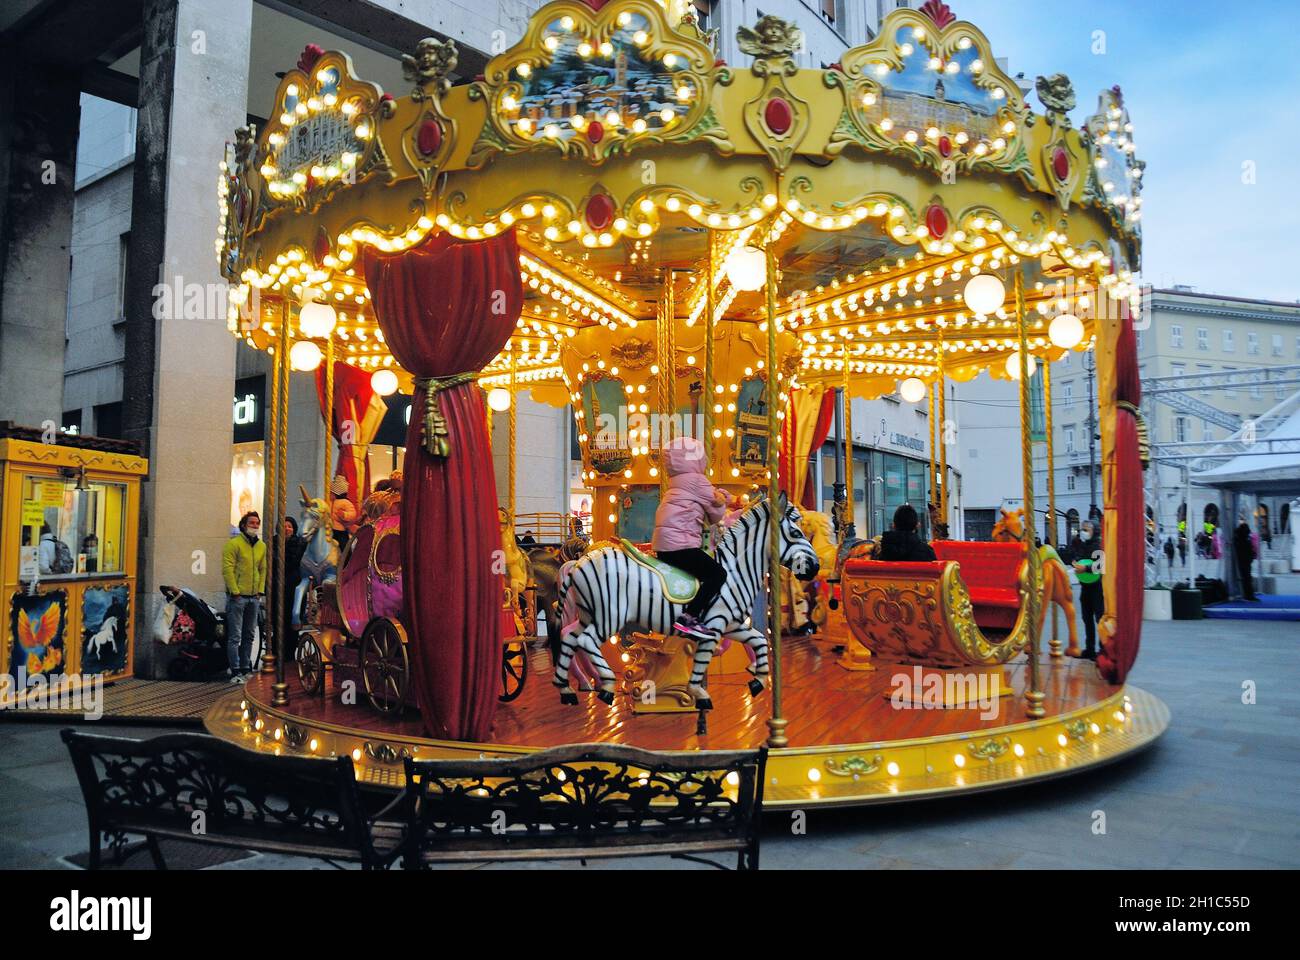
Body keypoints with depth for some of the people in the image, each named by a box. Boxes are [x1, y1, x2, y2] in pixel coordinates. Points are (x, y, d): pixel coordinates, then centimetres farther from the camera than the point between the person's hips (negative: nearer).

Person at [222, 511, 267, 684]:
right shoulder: (234, 543, -8)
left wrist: (260, 590, 7)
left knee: (249, 636, 13)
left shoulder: (262, 546, 12)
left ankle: (245, 669, 22)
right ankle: (235, 672, -1)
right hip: (237, 597, -7)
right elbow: (227, 569, -12)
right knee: (235, 636, -5)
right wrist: (235, 591, -15)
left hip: (254, 597, 7)